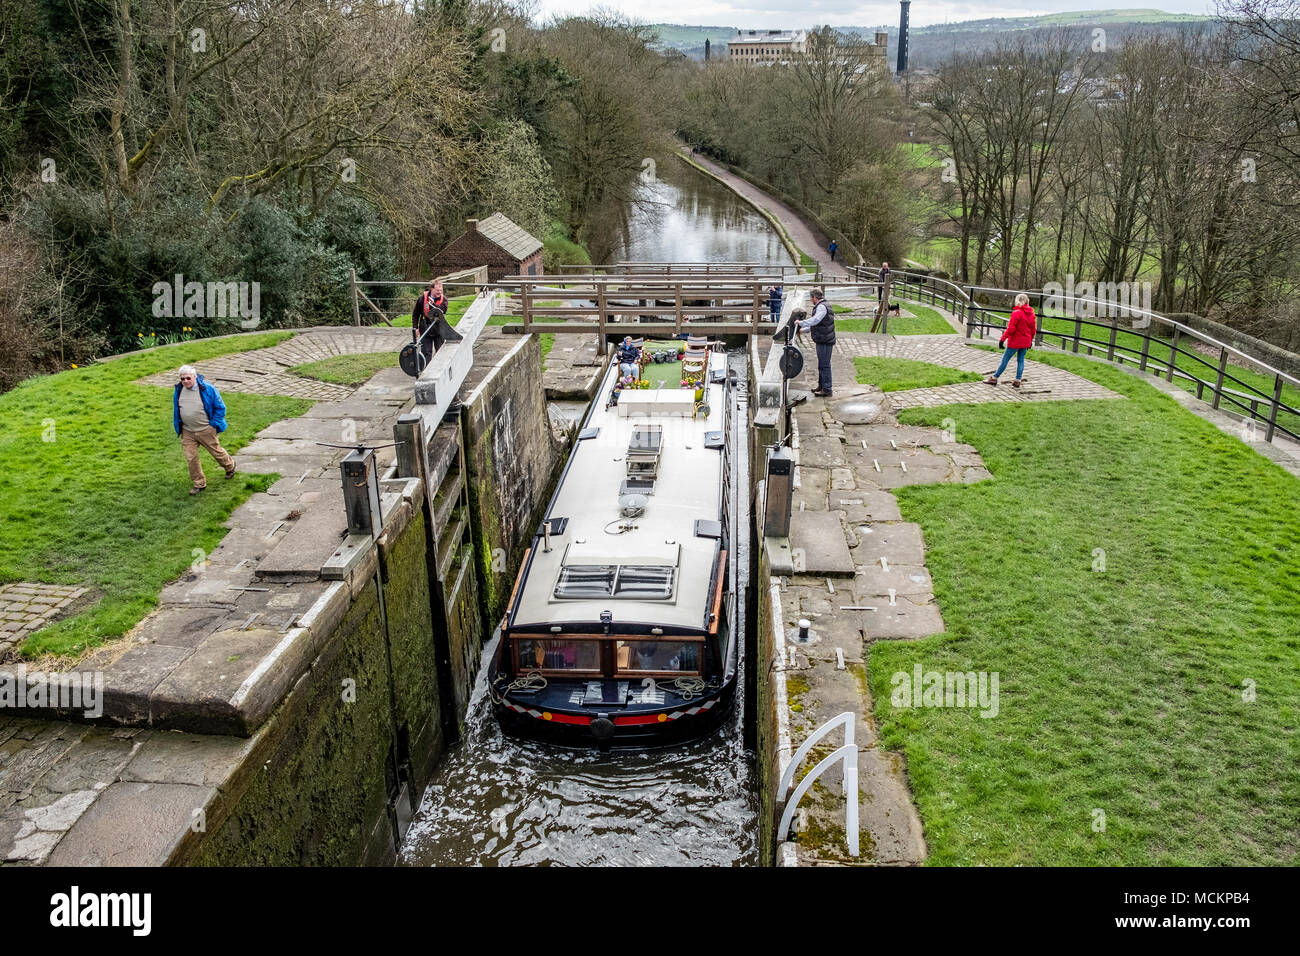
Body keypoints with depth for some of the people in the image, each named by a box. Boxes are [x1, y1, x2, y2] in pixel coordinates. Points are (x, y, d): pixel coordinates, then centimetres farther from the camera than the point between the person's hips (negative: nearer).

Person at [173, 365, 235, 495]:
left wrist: (213, 424, -8)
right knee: (191, 458, 2)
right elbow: (176, 409, 18)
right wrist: (178, 427, 14)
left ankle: (230, 466, 43)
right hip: (187, 432, 4)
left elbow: (220, 407, -7)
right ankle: (199, 483, 16)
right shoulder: (178, 391, 0)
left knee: (216, 452, 12)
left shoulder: (207, 389, -15)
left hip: (206, 430, -4)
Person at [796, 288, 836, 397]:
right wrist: (803, 330, 26)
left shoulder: (822, 307, -17)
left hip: (825, 341, -11)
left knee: (824, 365, -7)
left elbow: (815, 320, -32)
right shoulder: (823, 306, 18)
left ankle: (827, 390, -4)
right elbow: (817, 324, 26)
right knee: (822, 365, 18)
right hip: (823, 340, 11)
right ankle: (821, 386, 29)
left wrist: (801, 323, -24)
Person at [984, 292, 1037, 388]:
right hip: (1026, 342, 6)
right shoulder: (1032, 314, 5)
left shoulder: (1016, 313, -17)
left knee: (1005, 359, 1)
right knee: (1021, 360, 12)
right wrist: (1030, 340, 23)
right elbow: (1033, 329, 12)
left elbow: (1010, 329, -19)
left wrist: (1002, 339, -13)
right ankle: (1017, 381, 11)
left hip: (1015, 342, -6)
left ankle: (994, 378, 8)